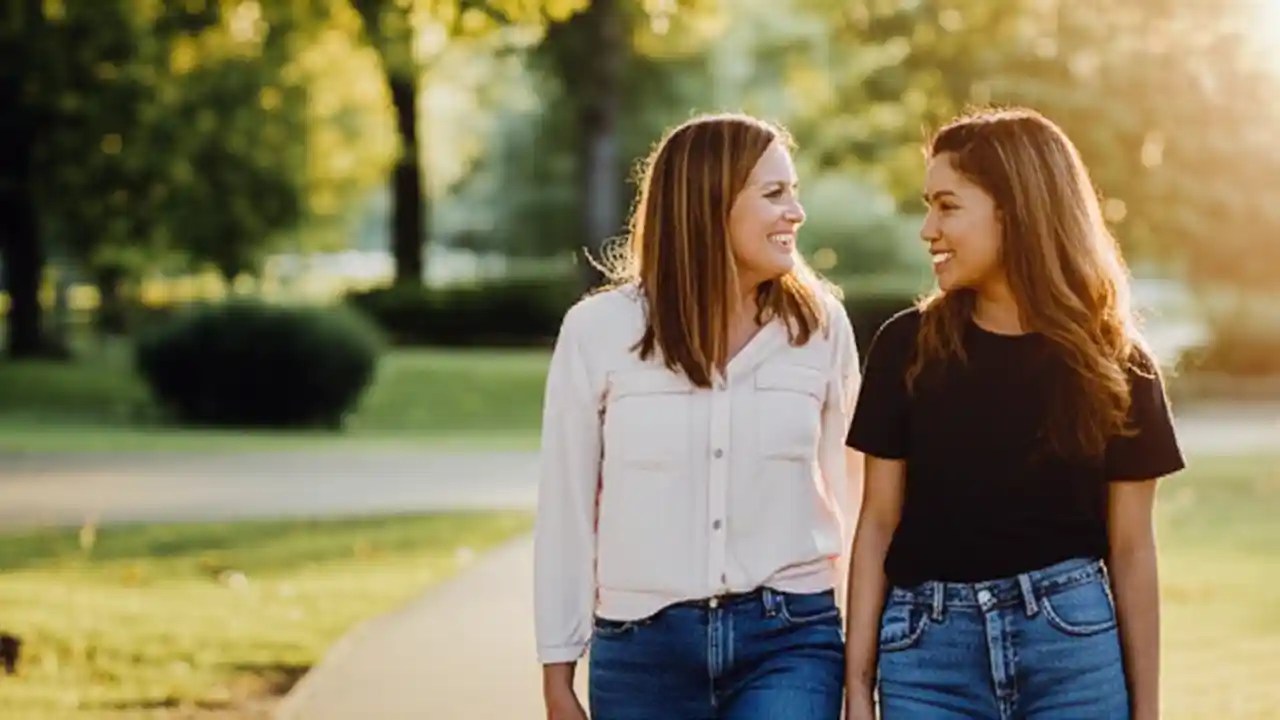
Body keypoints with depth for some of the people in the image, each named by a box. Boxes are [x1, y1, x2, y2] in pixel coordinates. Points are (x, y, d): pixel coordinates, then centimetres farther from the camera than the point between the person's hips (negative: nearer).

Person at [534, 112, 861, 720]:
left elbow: (844, 496, 8)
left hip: (789, 641, 0)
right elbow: (566, 511, 3)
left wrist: (860, 656, 8)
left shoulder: (820, 324, 1)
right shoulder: (598, 331, -2)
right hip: (643, 647, 0)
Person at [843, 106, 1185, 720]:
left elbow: (1131, 548, 3)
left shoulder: (1113, 364, 0)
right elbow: (879, 524, 4)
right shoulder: (907, 347, 1)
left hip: (1073, 644, 0)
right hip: (927, 650, 1)